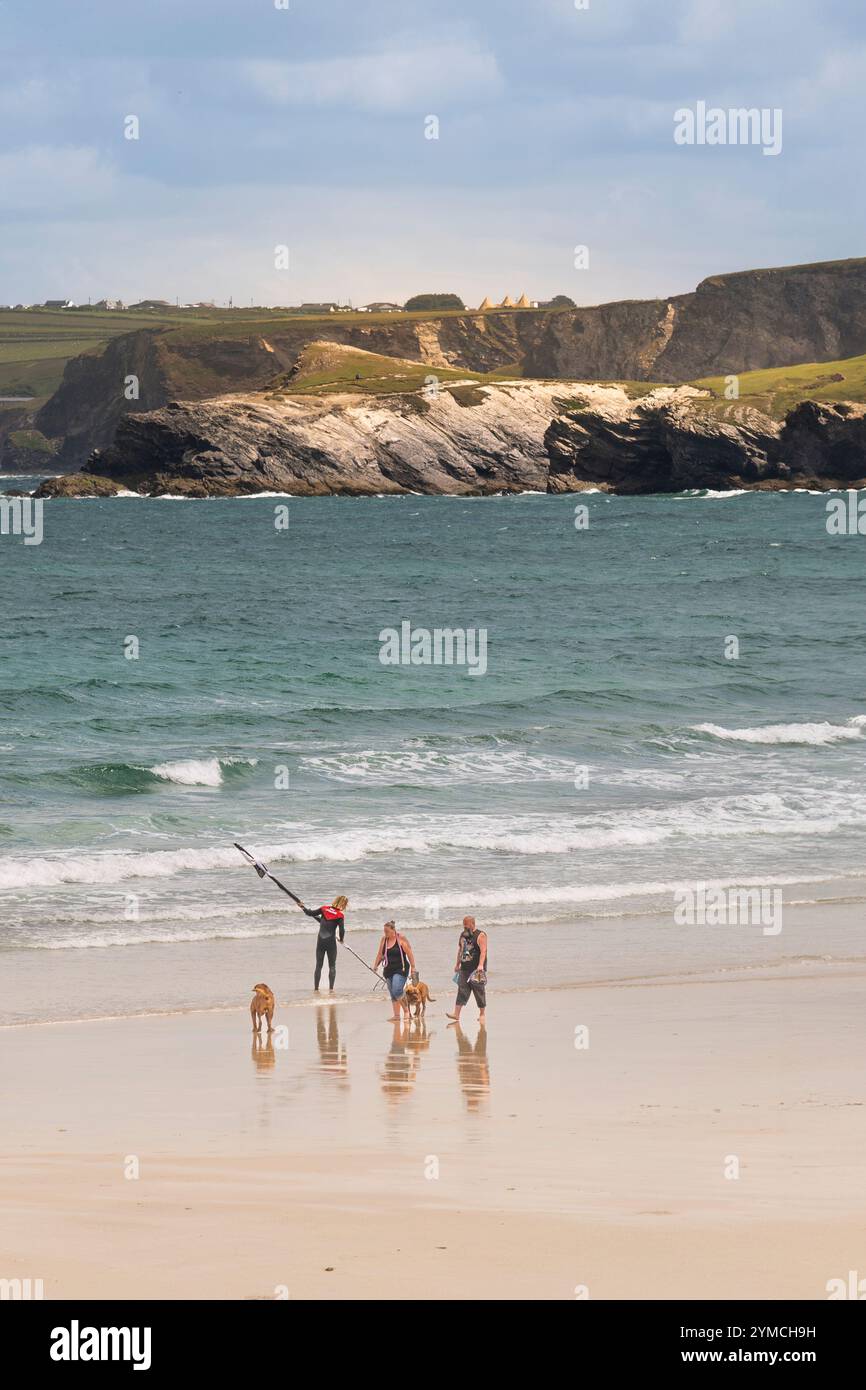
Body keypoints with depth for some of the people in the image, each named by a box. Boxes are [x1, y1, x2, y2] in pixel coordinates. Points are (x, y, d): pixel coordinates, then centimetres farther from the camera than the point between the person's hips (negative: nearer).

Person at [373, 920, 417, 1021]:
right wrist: (376, 965, 1)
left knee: (396, 991, -20)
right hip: (389, 970, 6)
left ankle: (406, 1008, 0)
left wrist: (413, 968, -10)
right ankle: (397, 1016, 8)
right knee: (393, 995, 5)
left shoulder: (401, 939, -6)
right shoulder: (384, 940, 9)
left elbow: (409, 954, -6)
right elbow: (380, 954, 15)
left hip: (401, 969, -6)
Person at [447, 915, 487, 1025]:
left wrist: (481, 965, -30)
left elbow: (483, 951, -19)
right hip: (465, 968, 6)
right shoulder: (463, 934, 14)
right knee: (462, 990, -2)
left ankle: (482, 1014, 12)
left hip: (476, 969, -6)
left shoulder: (480, 936, -9)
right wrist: (458, 964, 23)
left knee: (479, 991, 1)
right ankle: (456, 1014, -7)